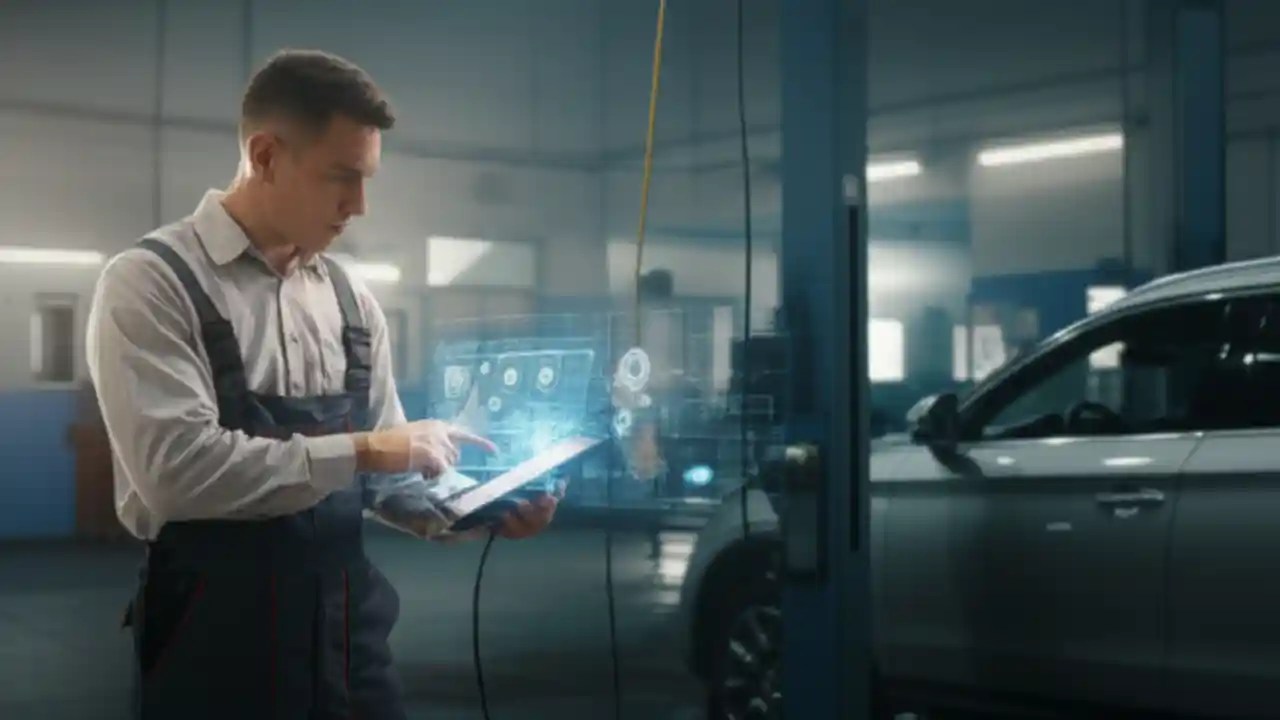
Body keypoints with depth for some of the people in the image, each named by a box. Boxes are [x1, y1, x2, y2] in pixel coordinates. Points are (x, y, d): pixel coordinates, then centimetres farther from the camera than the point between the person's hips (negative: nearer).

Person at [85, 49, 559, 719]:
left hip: (345, 627, 6)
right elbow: (177, 467, -23)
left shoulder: (351, 300, 8)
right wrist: (360, 450, -19)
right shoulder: (150, 283, -10)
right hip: (216, 639, -5)